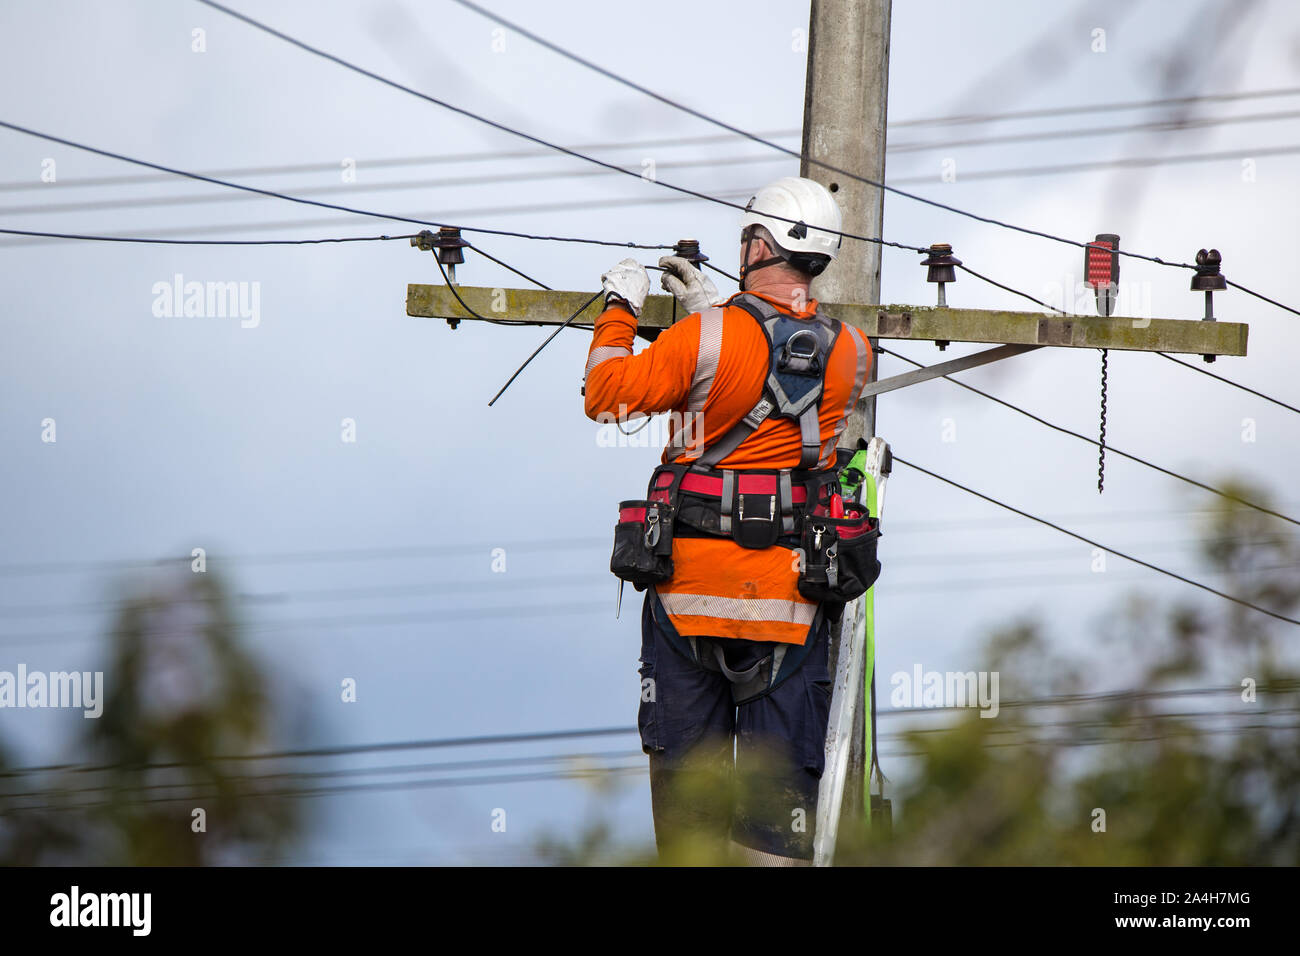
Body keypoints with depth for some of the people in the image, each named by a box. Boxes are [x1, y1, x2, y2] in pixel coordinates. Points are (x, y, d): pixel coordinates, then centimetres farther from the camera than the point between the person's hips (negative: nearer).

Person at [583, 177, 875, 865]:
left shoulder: (706, 338, -13)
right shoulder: (850, 353, -1)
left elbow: (606, 394, -2)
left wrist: (621, 308, 12)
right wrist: (710, 306, 26)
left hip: (689, 584, -2)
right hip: (789, 596, 2)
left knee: (686, 763, 8)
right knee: (780, 771, 4)